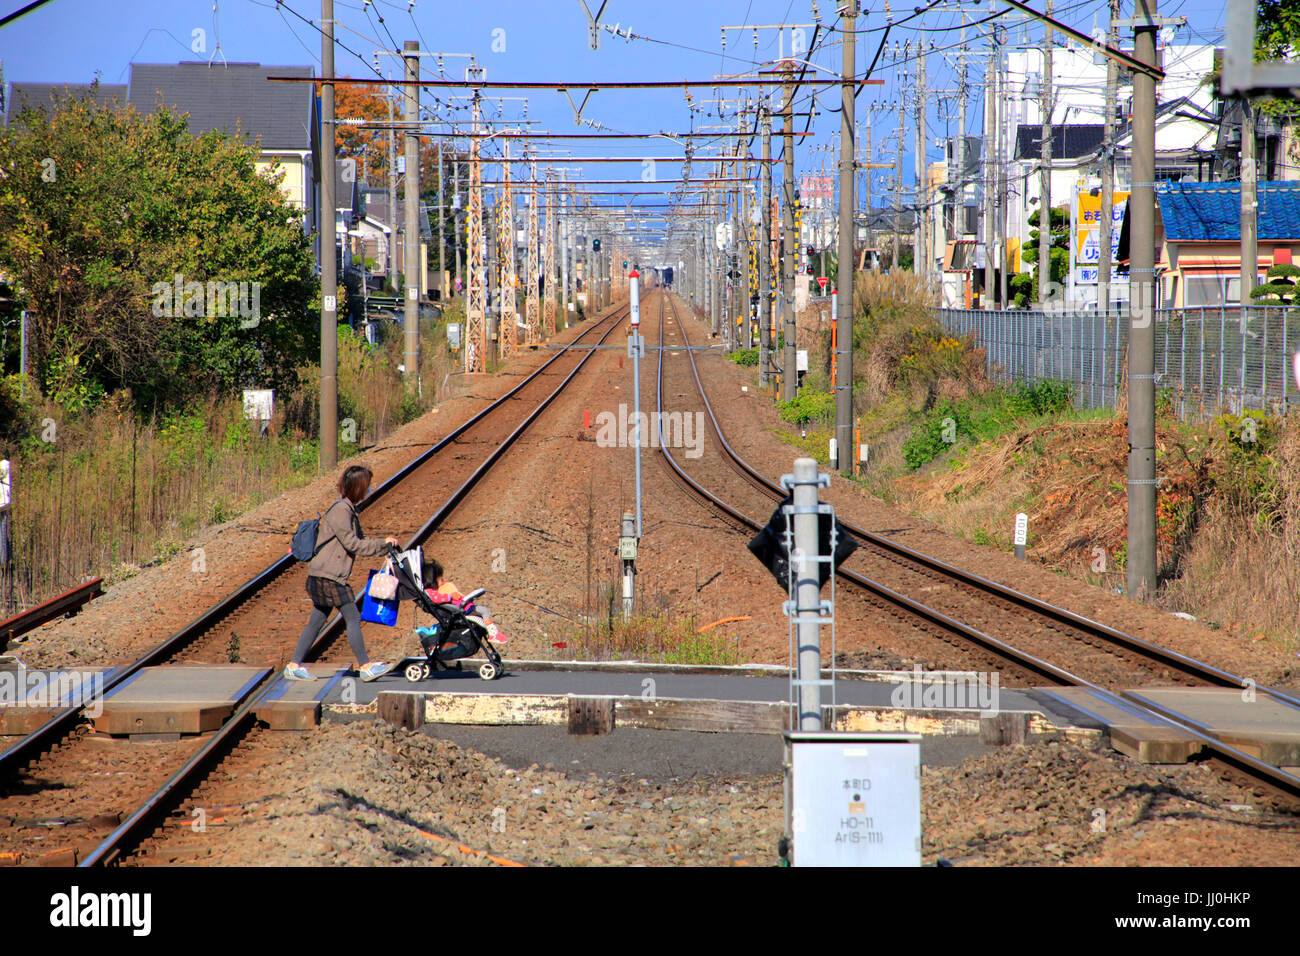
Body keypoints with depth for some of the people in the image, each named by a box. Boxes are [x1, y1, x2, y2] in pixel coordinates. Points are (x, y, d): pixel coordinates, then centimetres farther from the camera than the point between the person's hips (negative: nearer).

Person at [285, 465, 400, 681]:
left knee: (317, 620, 11)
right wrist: (382, 544, -11)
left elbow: (359, 540, 20)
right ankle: (365, 667, -3)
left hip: (324, 577, 10)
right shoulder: (340, 511, -15)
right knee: (353, 617, -6)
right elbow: (352, 544, -18)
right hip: (328, 576, -10)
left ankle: (294, 666, 13)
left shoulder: (348, 510, 16)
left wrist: (384, 545, 7)